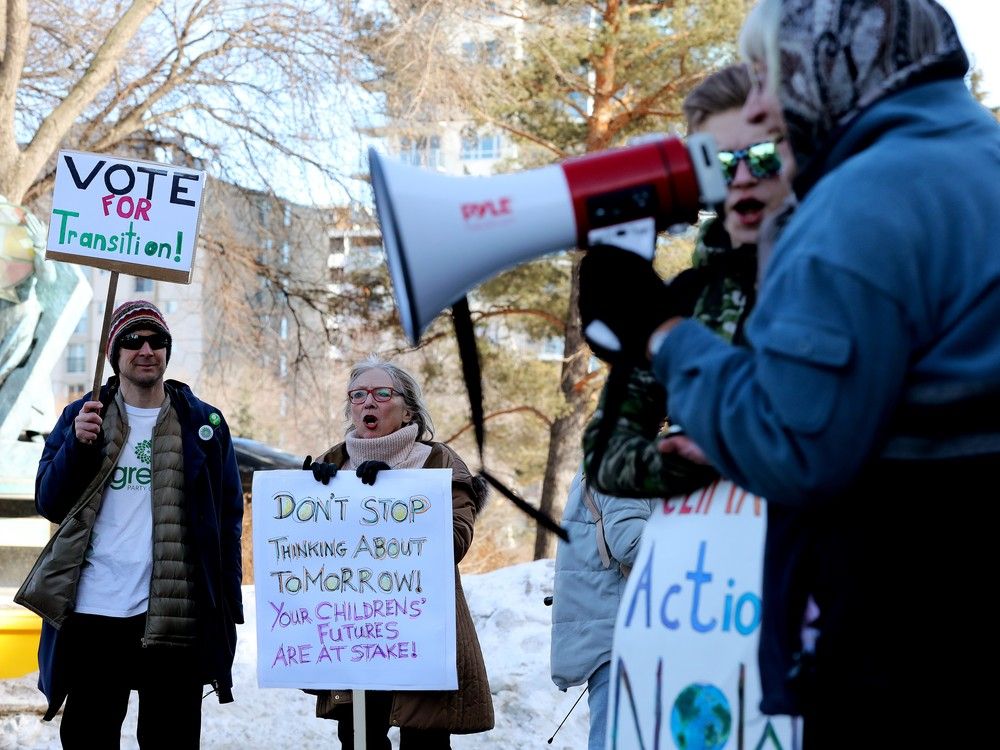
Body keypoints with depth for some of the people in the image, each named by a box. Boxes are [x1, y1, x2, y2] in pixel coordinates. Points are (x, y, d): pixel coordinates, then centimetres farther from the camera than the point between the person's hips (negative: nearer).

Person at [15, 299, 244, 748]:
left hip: (177, 616, -1)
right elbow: (49, 503, 4)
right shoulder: (81, 416, 9)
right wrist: (78, 444, -13)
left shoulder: (203, 423, 7)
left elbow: (228, 518, 6)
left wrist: (229, 608, -1)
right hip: (94, 613, 1)